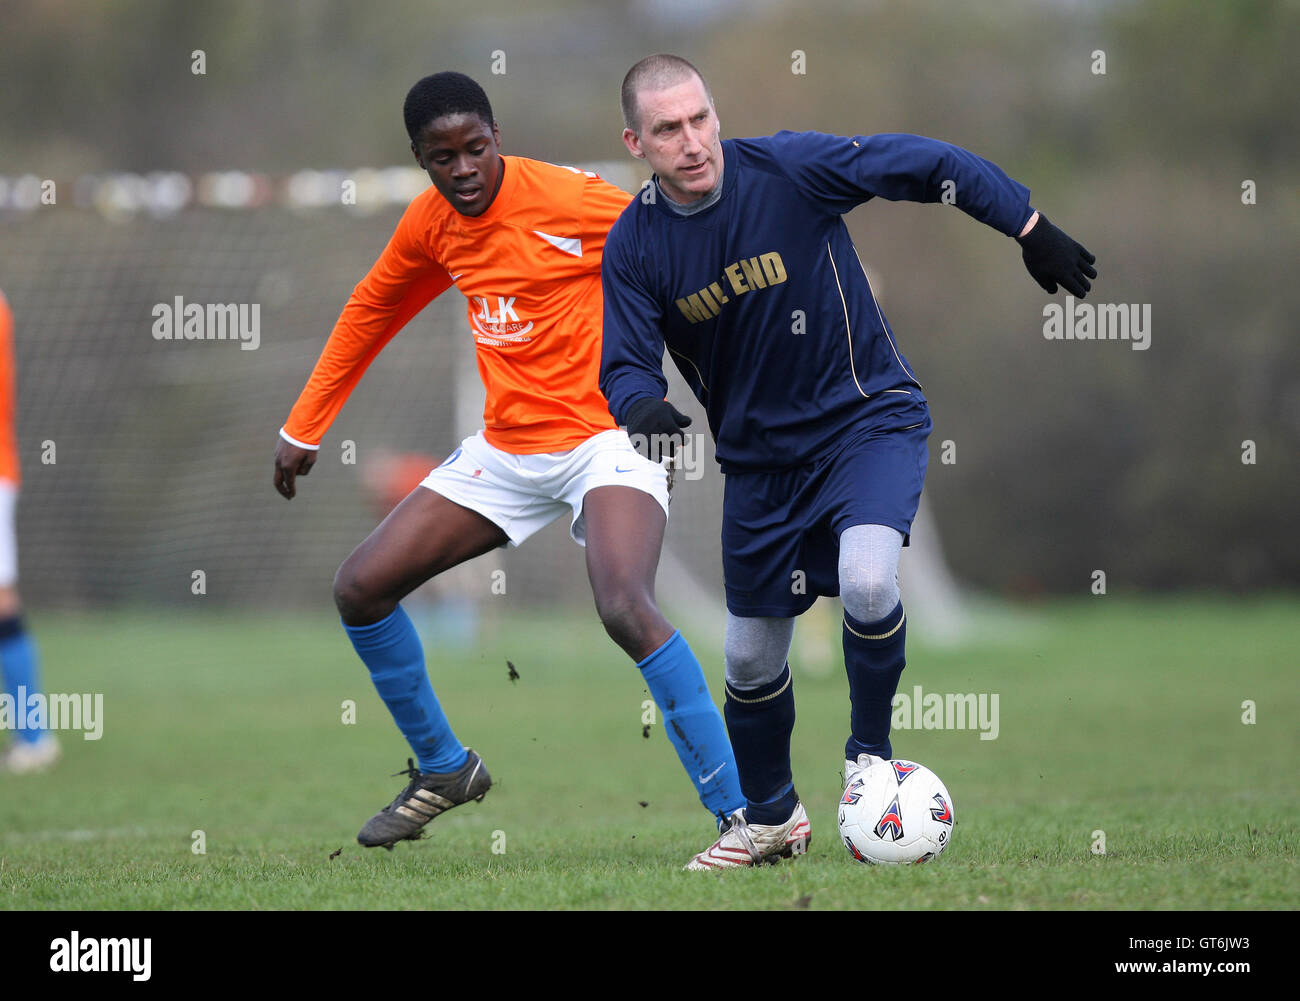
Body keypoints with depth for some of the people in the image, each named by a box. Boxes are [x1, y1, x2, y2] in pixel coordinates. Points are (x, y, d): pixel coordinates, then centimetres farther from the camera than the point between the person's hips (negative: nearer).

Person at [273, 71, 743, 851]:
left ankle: (743, 815, -27)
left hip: (605, 438, -7)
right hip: (506, 449, 7)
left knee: (626, 609, -32)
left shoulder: (569, 200, -17)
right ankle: (444, 770, 24)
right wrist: (304, 429, 23)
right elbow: (371, 312, 21)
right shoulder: (431, 224, 3)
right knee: (361, 588, 3)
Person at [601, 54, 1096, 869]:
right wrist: (642, 406, -29)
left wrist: (1033, 232, -11)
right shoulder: (634, 246, -8)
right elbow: (627, 366, -5)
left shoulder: (789, 168, -18)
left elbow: (929, 166, -12)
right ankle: (770, 818, 36)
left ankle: (870, 755, -5)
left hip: (868, 419, -4)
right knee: (752, 655, 11)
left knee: (867, 580, -30)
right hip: (759, 456, 4)